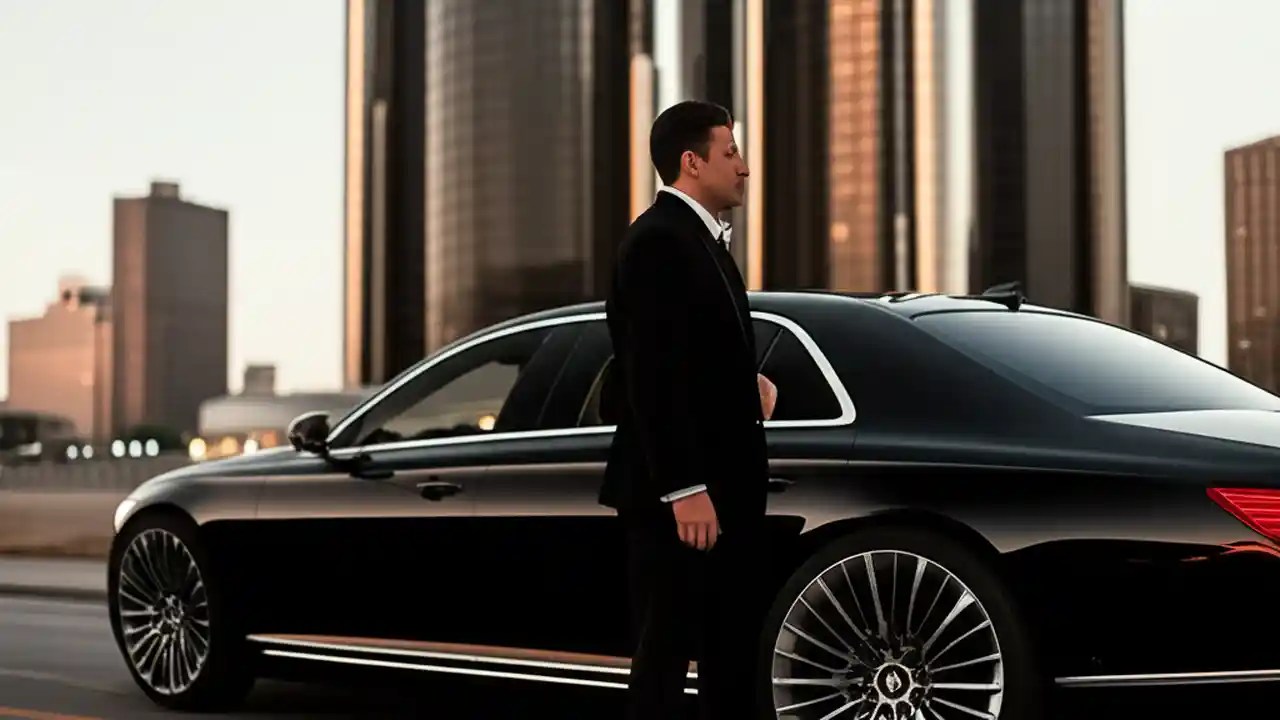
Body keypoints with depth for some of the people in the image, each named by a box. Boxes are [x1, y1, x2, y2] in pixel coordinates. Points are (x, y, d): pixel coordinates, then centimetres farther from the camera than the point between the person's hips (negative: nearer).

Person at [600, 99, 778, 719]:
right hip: (678, 496, -10)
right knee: (665, 653, -3)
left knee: (731, 657, 13)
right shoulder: (657, 241, -14)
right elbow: (654, 376, -20)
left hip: (722, 489, 10)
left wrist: (752, 384, 5)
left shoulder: (705, 239, 17)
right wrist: (683, 490, -24)